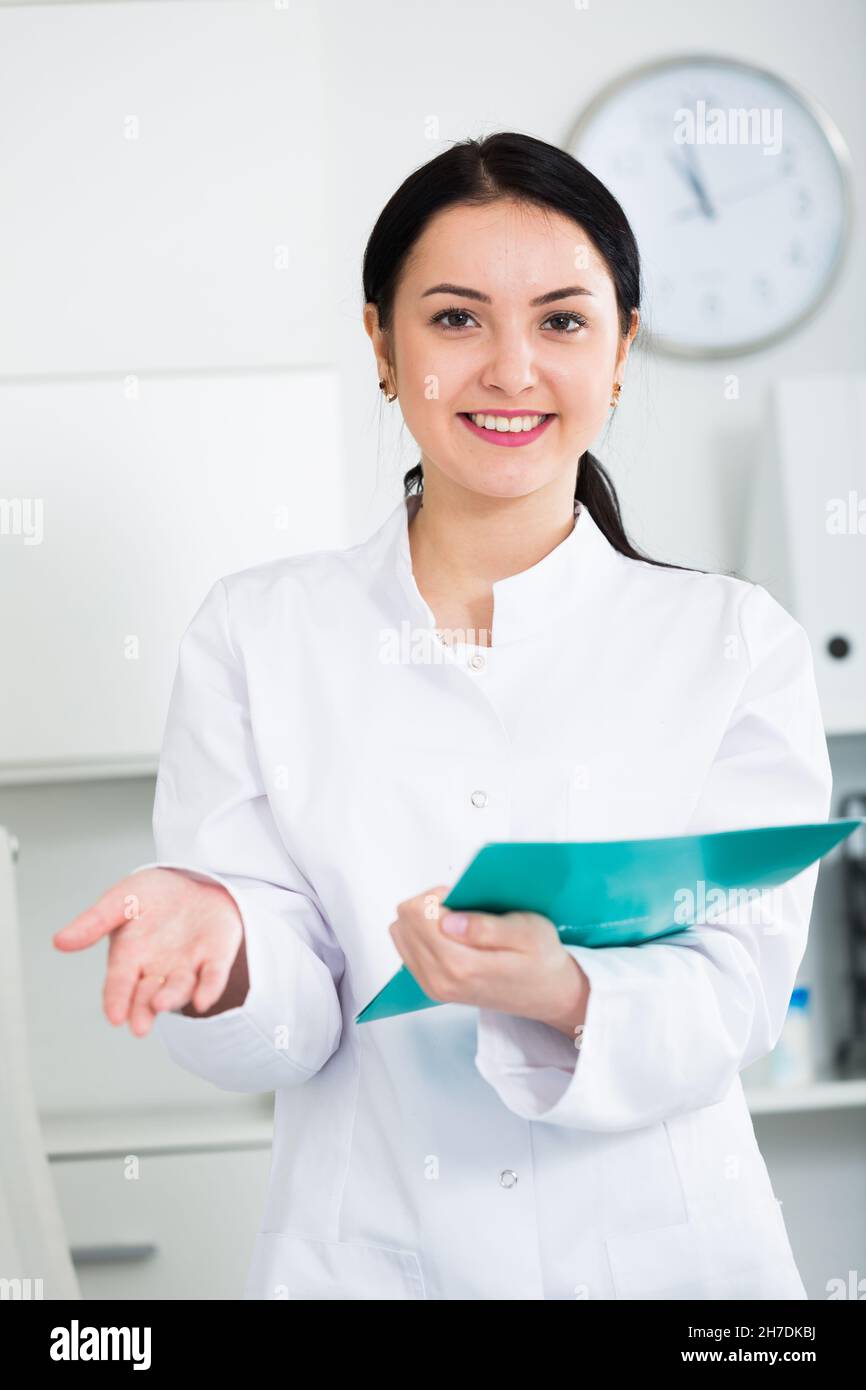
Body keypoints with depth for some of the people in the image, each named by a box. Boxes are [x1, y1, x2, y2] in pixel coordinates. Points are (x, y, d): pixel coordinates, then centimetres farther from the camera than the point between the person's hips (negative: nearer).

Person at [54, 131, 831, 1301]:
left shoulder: (737, 643, -3)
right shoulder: (257, 634, -2)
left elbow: (730, 1000, -11)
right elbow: (291, 1029, -8)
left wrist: (557, 994, -31)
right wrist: (217, 948, -29)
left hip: (659, 1254, 0)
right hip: (365, 1256, 0)